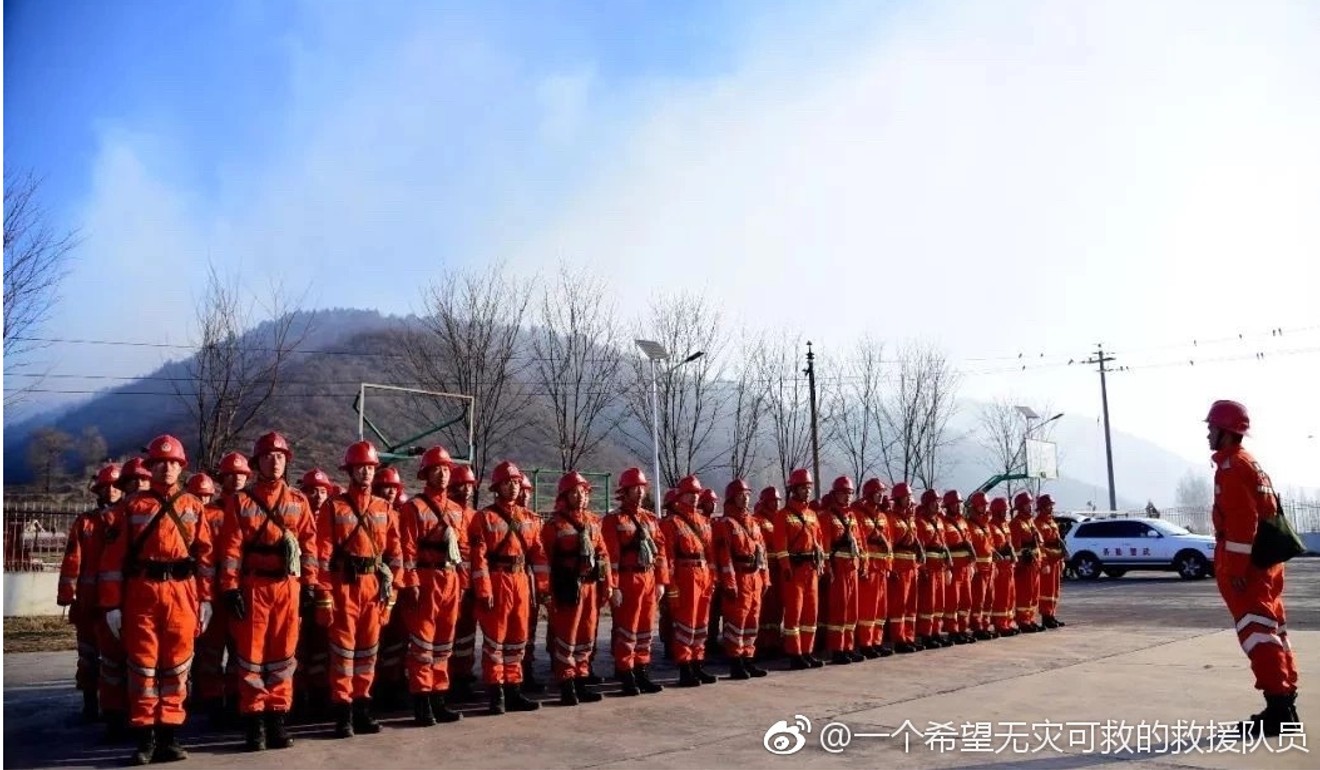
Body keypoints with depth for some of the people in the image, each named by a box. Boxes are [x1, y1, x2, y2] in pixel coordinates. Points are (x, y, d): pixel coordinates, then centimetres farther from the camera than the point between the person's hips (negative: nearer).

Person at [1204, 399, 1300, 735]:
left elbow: (1242, 521, -21)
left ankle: (1279, 709, -12)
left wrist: (1236, 569, -21)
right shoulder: (1248, 463, 19)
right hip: (1264, 557, 10)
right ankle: (1285, 705, 17)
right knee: (1271, 630, 12)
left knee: (1256, 631, -10)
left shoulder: (1231, 466, -13)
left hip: (1244, 561, -10)